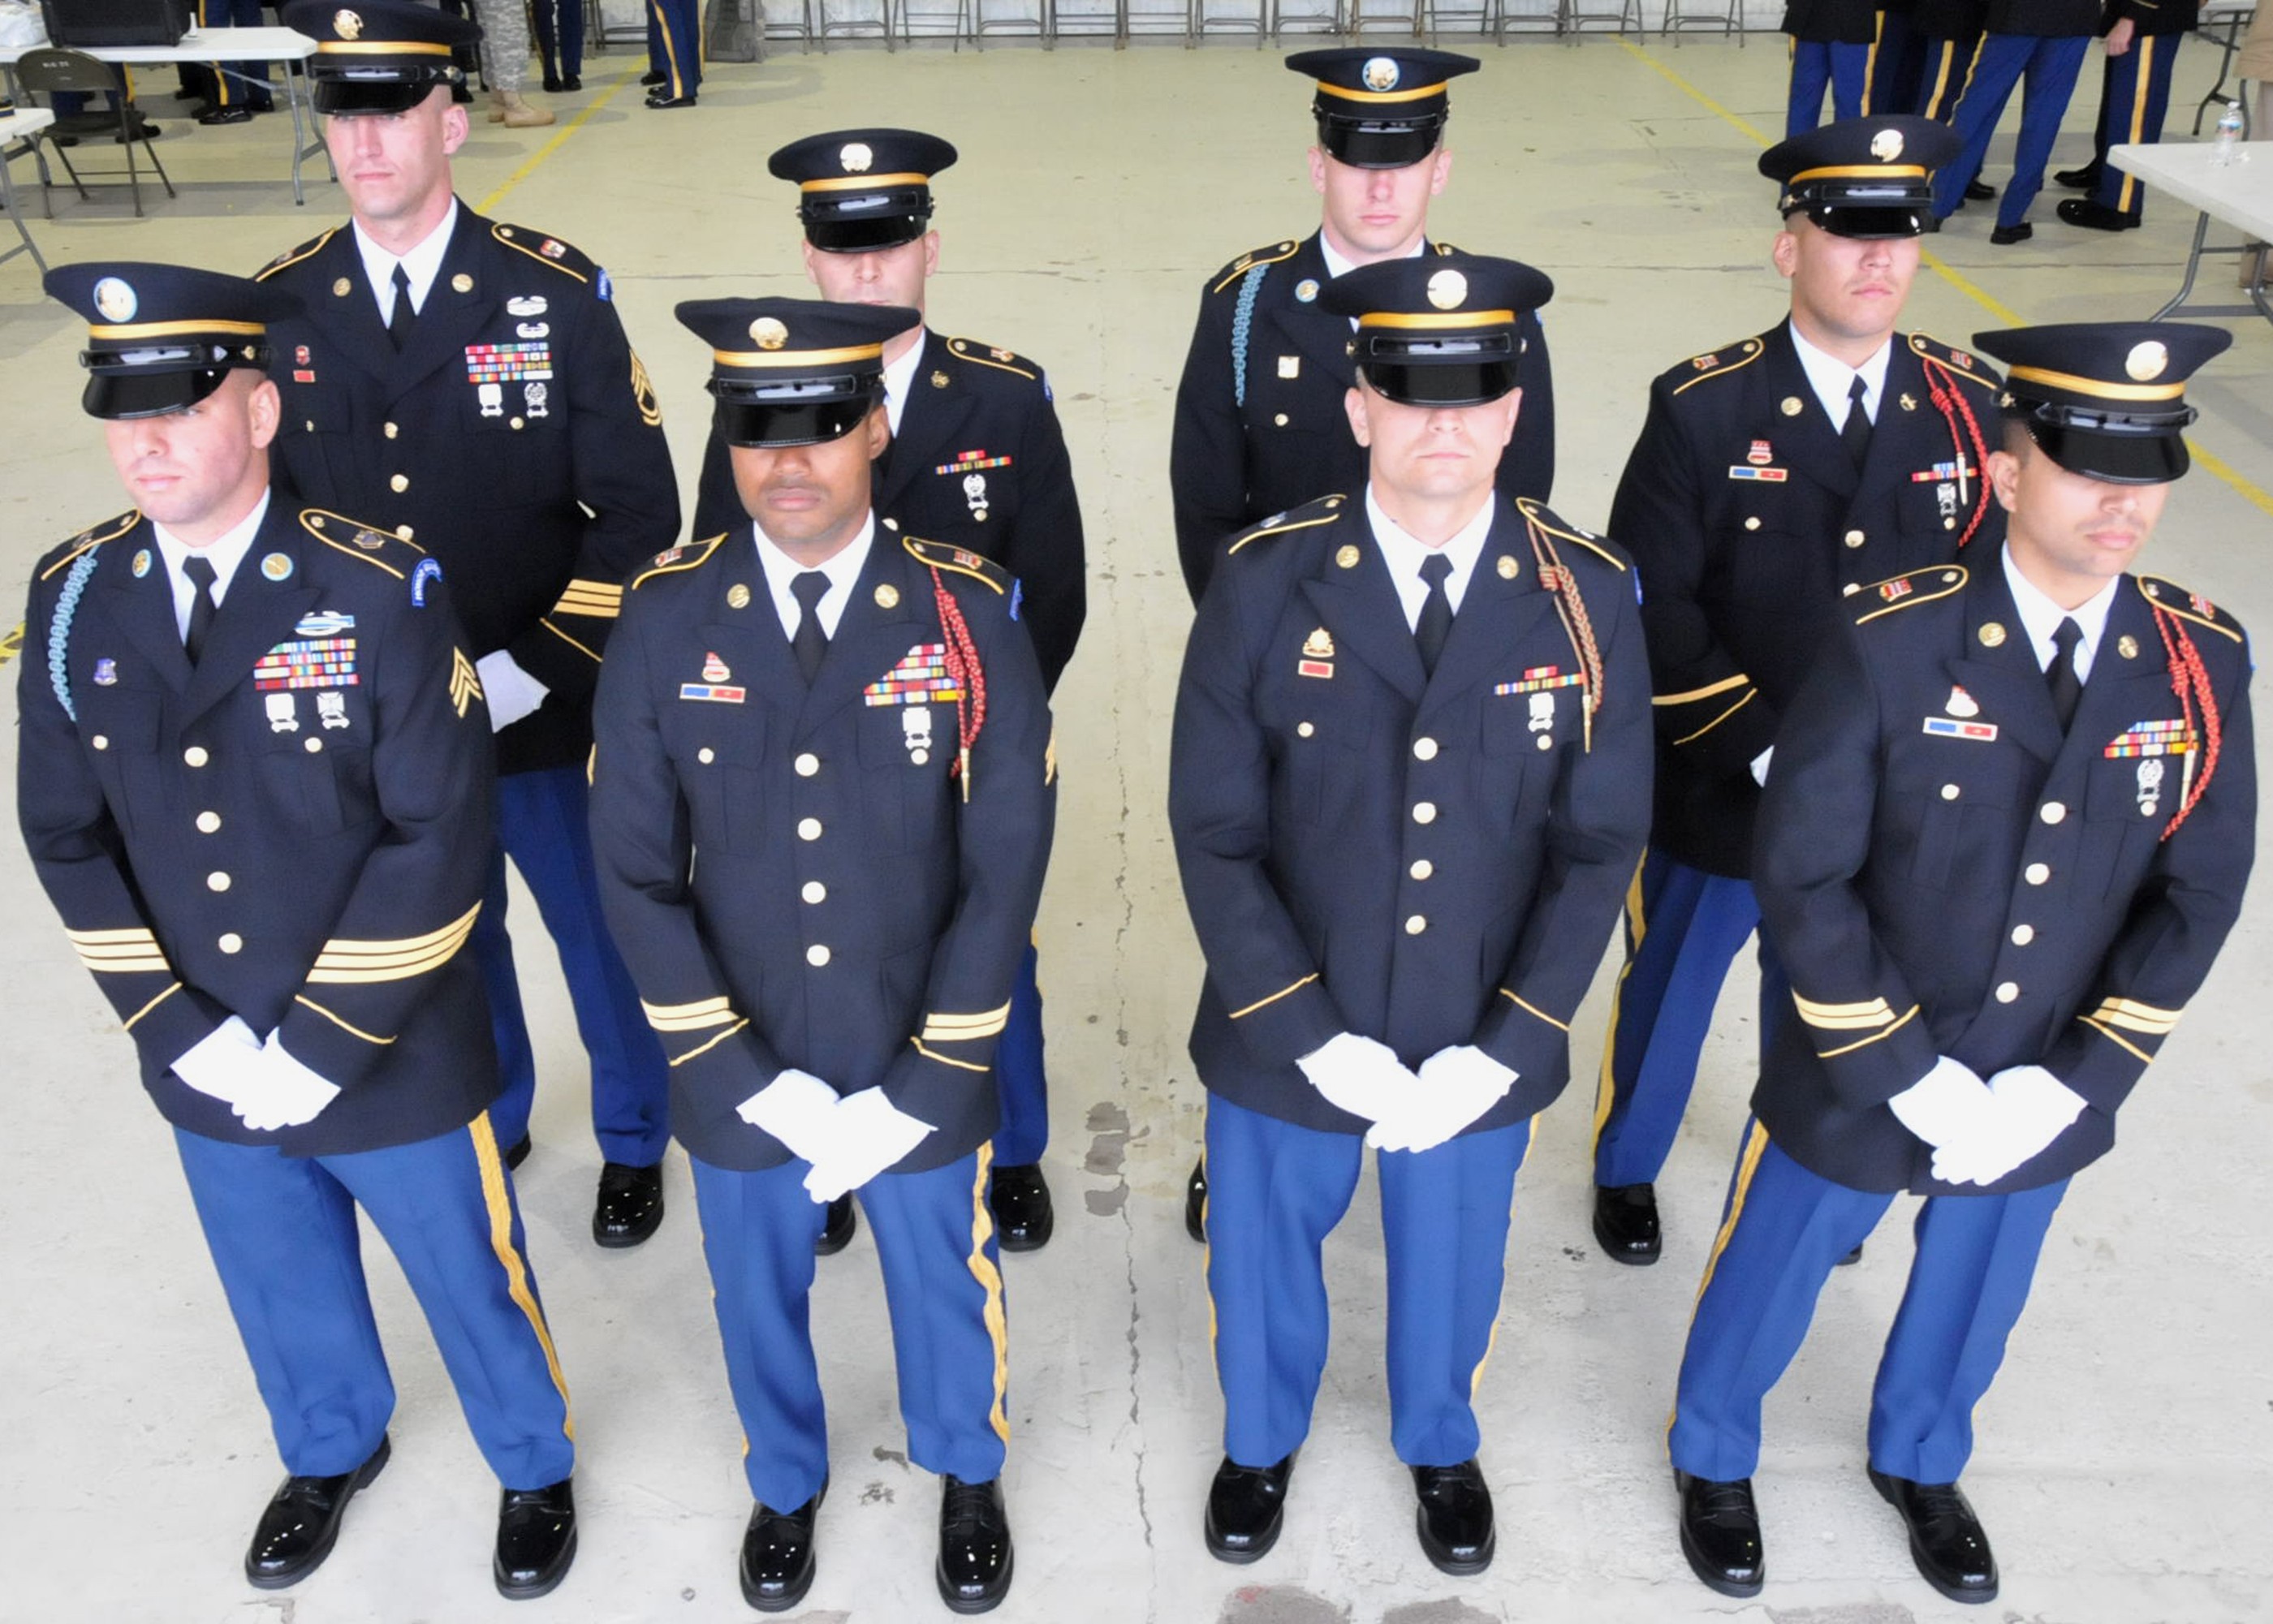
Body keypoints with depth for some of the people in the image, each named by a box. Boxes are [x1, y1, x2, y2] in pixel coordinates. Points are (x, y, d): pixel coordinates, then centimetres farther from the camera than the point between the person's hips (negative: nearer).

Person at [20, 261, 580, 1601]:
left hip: (395, 1065, -4)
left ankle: (535, 1468, 46)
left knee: (471, 1280, 17)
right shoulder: (75, 597, -5)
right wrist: (186, 1032, -8)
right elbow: (68, 835, 0)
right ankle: (331, 1451, 56)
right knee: (283, 1289, 26)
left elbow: (440, 835, -19)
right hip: (209, 1070, 4)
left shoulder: (382, 591, -19)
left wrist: (322, 1045, -18)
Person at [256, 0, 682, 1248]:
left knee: (600, 933, 14)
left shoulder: (555, 292, -11)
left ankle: (632, 1139, 40)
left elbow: (636, 513, -11)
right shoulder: (278, 308, -2)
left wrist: (531, 671, -17)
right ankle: (486, 1121, 48)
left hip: (543, 721, -2)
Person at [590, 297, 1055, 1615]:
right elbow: (636, 872, -8)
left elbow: (1005, 868, -13)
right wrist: (752, 1079, -14)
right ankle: (787, 1485, 55)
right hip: (740, 1079, 1)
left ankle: (968, 1474, 54)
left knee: (942, 1286, 23)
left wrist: (919, 1089, -15)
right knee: (760, 1299, 24)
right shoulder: (665, 619, -11)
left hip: (924, 1075, -1)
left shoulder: (970, 612, -15)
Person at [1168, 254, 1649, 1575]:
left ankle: (1442, 1445, 58)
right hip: (1286, 1039, -1)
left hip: (1483, 1046, 1)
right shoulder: (1266, 585, -16)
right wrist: (1315, 1037, -19)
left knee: (1450, 1267, 25)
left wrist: (1502, 1050, -15)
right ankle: (1262, 1441, 55)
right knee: (1265, 1256, 23)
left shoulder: (1589, 596, -12)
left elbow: (1601, 841, -8)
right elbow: (1215, 834, -13)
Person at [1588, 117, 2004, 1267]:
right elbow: (1651, 605, -16)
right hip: (1714, 792, -3)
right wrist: (1762, 746, -20)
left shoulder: (1969, 407, -4)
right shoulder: (1704, 409, -14)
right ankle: (1626, 1169, 44)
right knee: (1667, 994, 17)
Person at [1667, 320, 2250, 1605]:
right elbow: (1802, 875, -18)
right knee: (1769, 1287, 19)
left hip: (2040, 1101, 4)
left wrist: (2074, 1083, -12)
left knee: (1970, 1301, 27)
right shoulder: (1894, 643, -22)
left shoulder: (2202, 663, -10)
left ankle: (1922, 1463, 58)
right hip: (1855, 1089, -3)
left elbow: (2199, 893, -4)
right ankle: (1715, 1458, 49)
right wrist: (1910, 1075, -19)